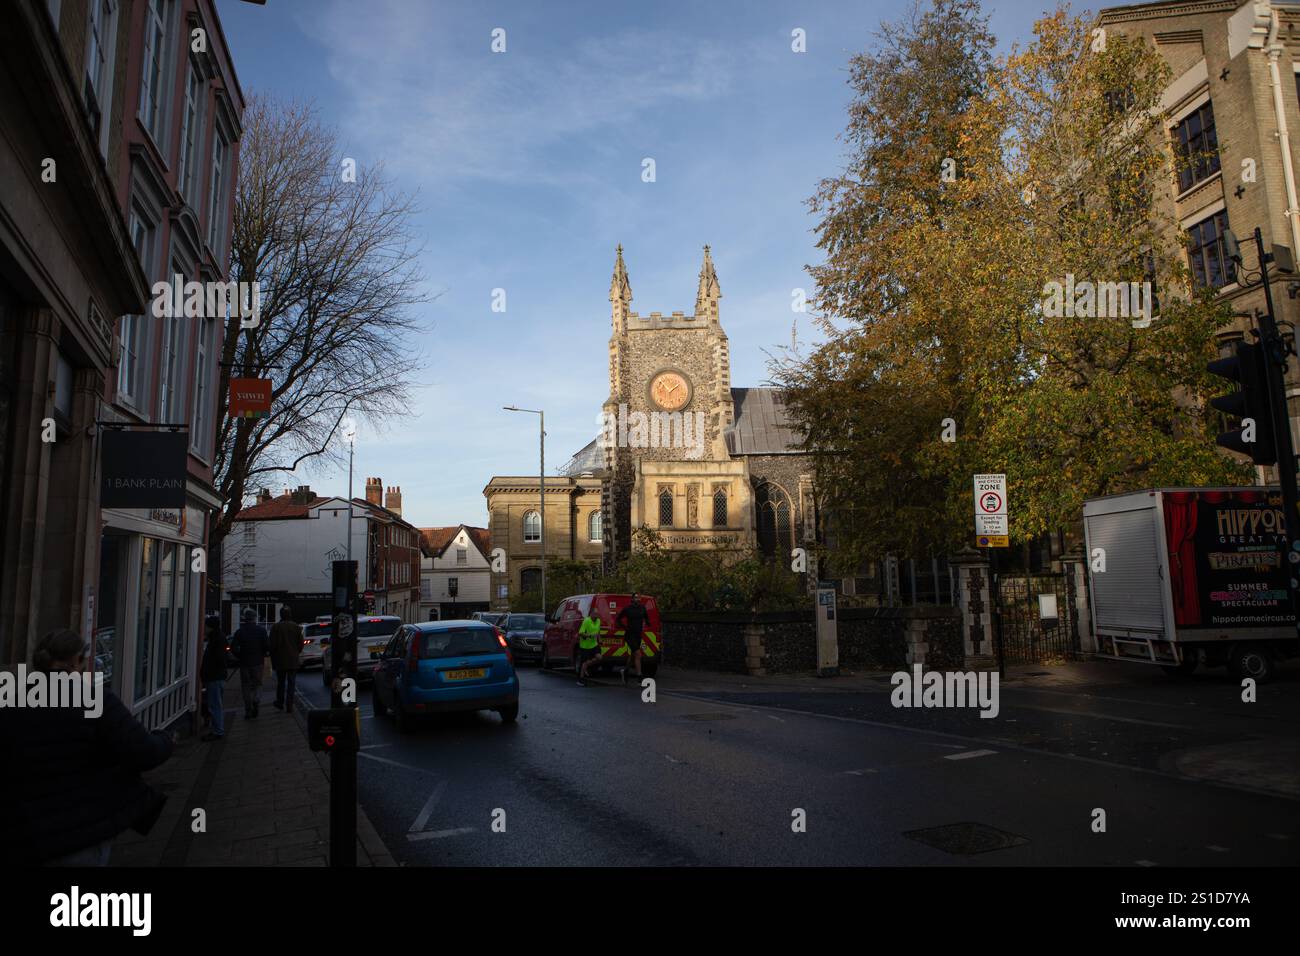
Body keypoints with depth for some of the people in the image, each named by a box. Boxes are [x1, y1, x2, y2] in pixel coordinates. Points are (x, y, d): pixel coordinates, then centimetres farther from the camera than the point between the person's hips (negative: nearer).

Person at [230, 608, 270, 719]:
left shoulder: (240, 631, -1)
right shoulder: (261, 630, -4)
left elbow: (233, 646, -8)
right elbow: (267, 645, -10)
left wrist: (238, 656, 8)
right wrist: (263, 654, 8)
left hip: (244, 662, 1)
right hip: (258, 662, 0)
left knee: (246, 686, 9)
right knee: (257, 683, 12)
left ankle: (248, 712, 8)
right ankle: (255, 701, -17)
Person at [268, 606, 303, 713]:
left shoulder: (276, 627, -8)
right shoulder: (296, 627, -4)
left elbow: (272, 645, -7)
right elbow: (301, 644, 0)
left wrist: (273, 658, 5)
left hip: (280, 660, 0)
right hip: (293, 660, 0)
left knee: (280, 683, 16)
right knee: (291, 684, 4)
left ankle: (280, 703, 27)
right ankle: (289, 707, 2)